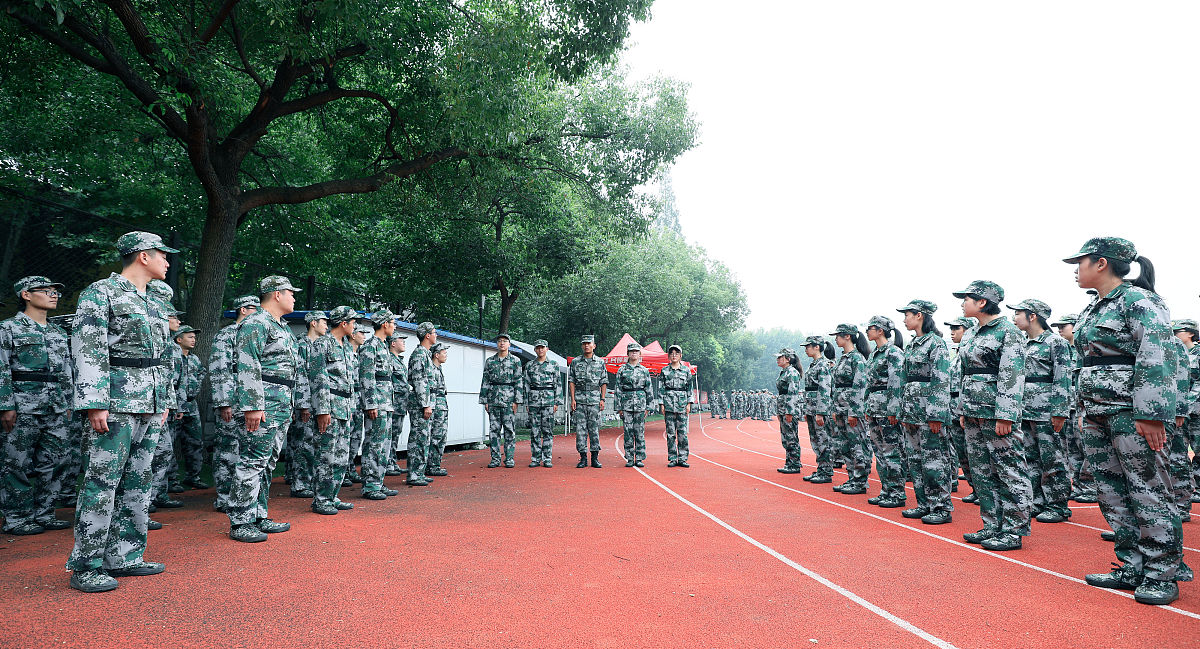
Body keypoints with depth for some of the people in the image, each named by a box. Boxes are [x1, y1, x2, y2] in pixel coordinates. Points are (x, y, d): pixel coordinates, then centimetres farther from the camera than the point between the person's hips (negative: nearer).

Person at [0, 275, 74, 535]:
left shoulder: (59, 333, 18)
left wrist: (67, 405, 15)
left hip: (57, 407, 6)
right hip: (24, 406, -6)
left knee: (57, 460, 5)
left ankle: (43, 513, 16)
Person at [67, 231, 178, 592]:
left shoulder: (153, 304, 19)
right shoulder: (100, 292, -6)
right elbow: (87, 351, -14)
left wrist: (165, 401, 19)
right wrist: (95, 403, -19)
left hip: (149, 406, 8)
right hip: (115, 403, -8)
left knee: (137, 482, 10)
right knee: (101, 482, -4)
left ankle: (123, 556, 19)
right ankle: (85, 567, 5)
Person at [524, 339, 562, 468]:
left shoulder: (554, 364, 7)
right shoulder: (529, 365, 11)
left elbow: (558, 384, 5)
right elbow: (526, 385, 10)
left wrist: (557, 402, -2)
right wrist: (526, 403, 4)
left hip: (549, 400, -1)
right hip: (534, 400, 1)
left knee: (548, 430, -1)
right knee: (534, 431, 2)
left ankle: (548, 459, 5)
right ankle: (536, 459, 8)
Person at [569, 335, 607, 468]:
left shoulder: (600, 362, 8)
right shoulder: (575, 362, 7)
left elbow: (604, 382, 7)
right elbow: (571, 381, 4)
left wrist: (602, 399, -1)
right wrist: (573, 399, -4)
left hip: (595, 399, 0)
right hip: (580, 399, 0)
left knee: (594, 429, 1)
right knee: (580, 429, 0)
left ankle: (595, 458, 7)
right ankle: (583, 458, 6)